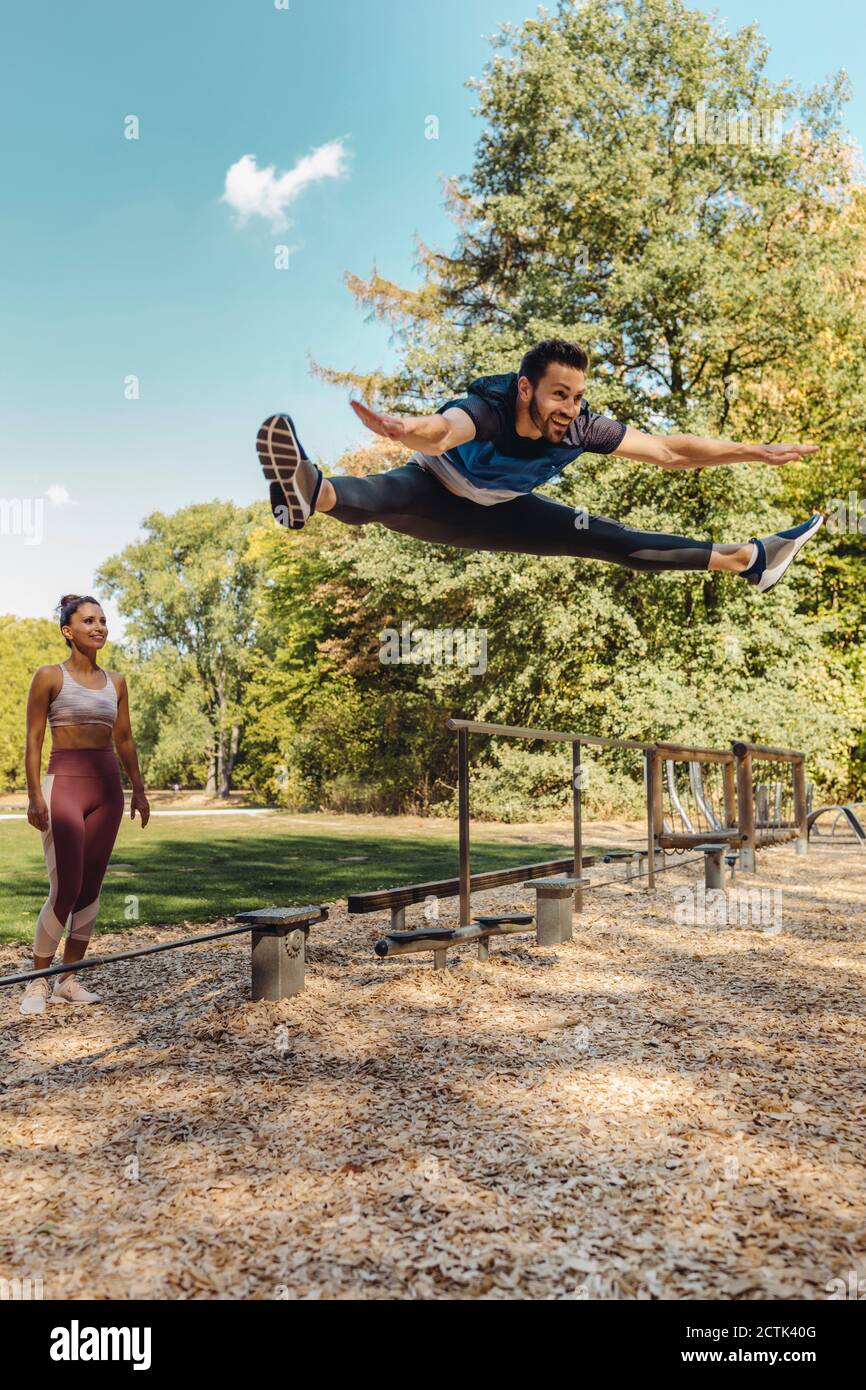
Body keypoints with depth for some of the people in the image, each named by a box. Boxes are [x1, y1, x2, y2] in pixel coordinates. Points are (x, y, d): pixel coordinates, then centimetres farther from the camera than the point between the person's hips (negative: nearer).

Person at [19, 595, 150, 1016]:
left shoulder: (116, 682, 11)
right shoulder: (49, 677, -3)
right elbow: (33, 740, -4)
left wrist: (139, 790, 14)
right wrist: (34, 795, -11)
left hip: (107, 787, 5)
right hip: (64, 785, -5)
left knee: (91, 888, 7)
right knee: (65, 889, -8)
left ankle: (69, 980, 19)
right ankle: (38, 982, 10)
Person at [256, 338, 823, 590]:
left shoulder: (580, 428, -25)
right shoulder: (487, 410, -40)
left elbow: (666, 449, -14)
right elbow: (443, 431, -65)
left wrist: (752, 452, -12)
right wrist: (413, 430, -89)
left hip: (500, 514, 5)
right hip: (437, 498, -4)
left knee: (611, 539, 7)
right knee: (383, 495, -42)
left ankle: (748, 559, 19)